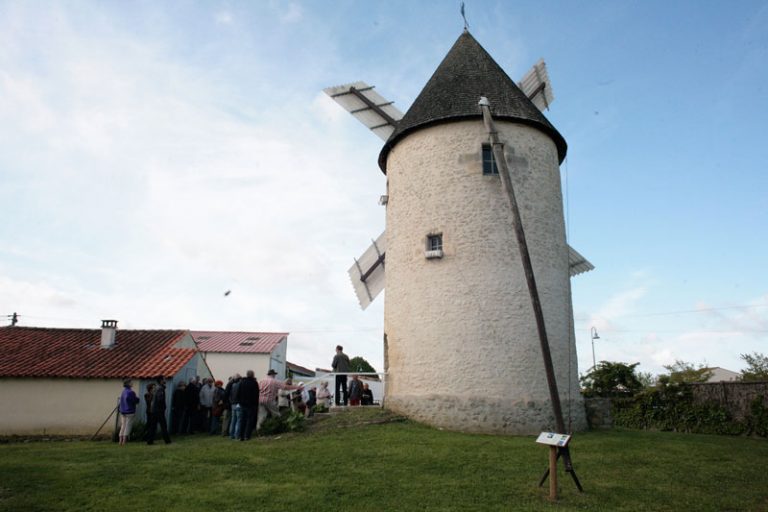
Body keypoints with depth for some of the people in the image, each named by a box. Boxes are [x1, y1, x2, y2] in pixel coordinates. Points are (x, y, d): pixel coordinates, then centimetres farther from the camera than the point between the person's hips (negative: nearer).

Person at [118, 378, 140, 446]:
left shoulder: (123, 392, 11)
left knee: (123, 426, 10)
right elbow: (136, 400, -16)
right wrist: (137, 398, 7)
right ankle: (124, 442, -4)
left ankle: (121, 442, 11)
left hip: (122, 412, 8)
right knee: (128, 427, -3)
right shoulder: (130, 392, -15)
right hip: (130, 412, -8)